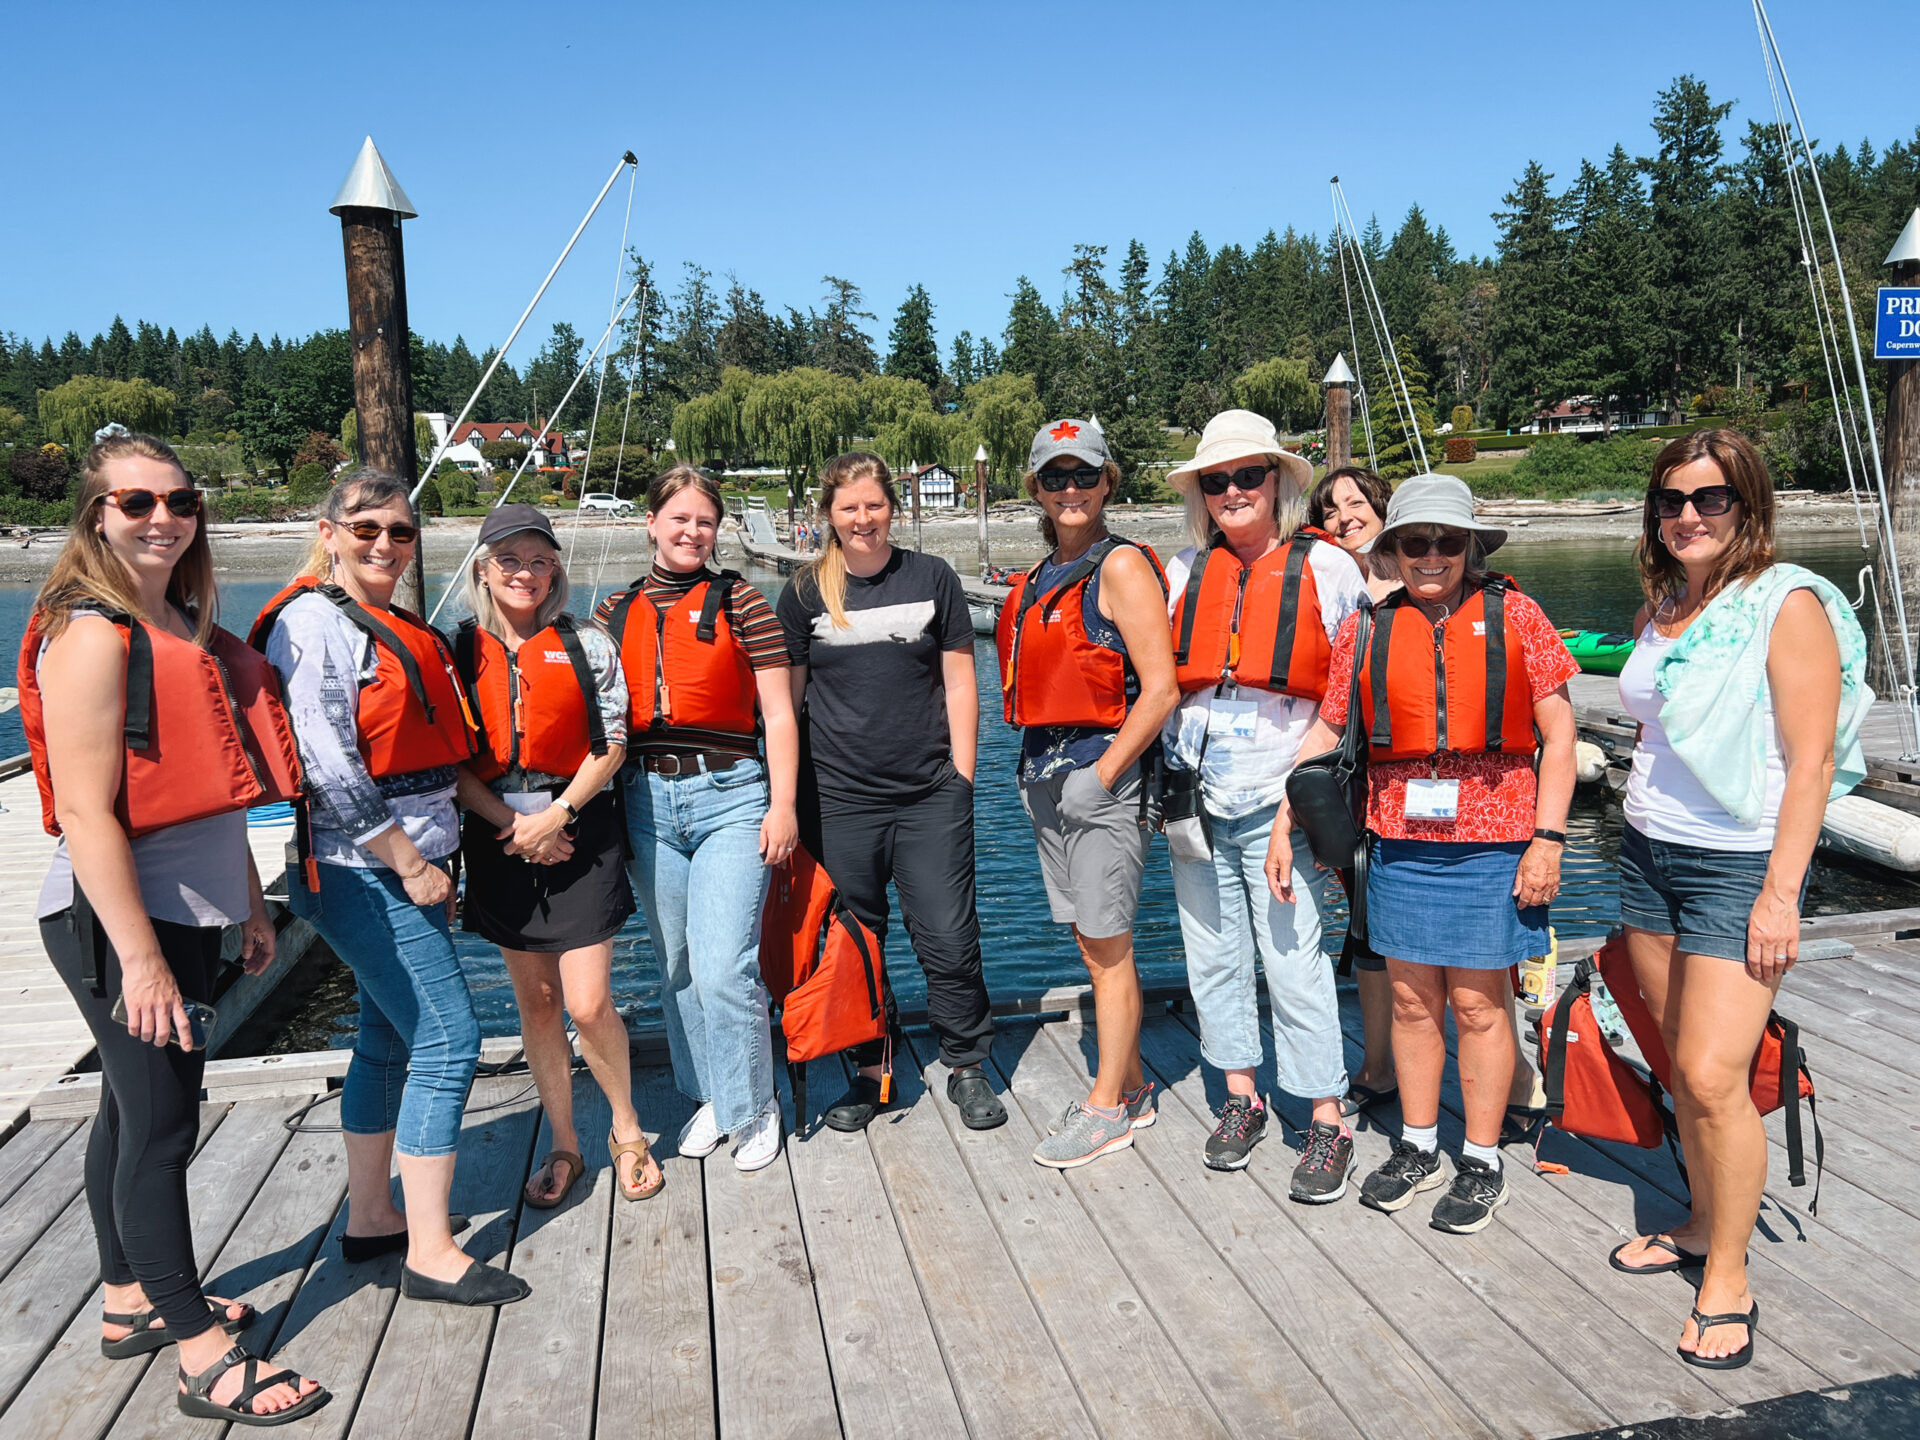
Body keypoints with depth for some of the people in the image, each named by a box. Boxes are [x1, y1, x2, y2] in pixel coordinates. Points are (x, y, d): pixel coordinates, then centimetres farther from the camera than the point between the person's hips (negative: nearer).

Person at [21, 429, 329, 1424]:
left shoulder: (184, 626, 12)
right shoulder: (92, 636, -15)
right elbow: (84, 811, -21)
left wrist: (249, 903, 18)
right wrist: (140, 956, -22)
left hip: (185, 911, 9)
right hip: (119, 923, -9)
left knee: (135, 1109, 19)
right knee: (161, 1125, -2)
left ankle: (131, 1302, 34)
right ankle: (204, 1360, 9)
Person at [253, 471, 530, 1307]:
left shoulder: (395, 628, 16)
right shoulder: (314, 623, -12)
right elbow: (328, 766, -19)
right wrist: (410, 864, -17)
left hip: (408, 863, 9)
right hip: (364, 872, -9)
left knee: (389, 1039, 15)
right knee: (448, 1039, -10)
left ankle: (370, 1218, 28)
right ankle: (430, 1254, -1)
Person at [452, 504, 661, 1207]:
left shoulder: (588, 644, 1)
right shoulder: (458, 653, 5)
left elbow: (611, 745, -2)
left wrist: (555, 815, -12)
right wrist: (513, 826, -10)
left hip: (580, 833, -2)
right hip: (500, 837, 2)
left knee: (589, 1005, -6)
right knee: (535, 1001, 10)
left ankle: (627, 1128, 19)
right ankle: (564, 1146, 25)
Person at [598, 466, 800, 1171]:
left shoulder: (739, 602, 0)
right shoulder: (616, 611, 11)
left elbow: (778, 714, -2)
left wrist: (782, 804, -8)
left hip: (730, 795, -4)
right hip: (646, 800, 4)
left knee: (723, 969, -9)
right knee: (677, 967, 13)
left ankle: (753, 1107, 12)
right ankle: (710, 1096, 31)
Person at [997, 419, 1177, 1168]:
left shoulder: (1121, 565, -9)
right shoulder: (1041, 577, 15)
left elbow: (1161, 689, -16)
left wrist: (1101, 775, -16)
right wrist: (1039, 768, 12)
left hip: (1101, 769, -8)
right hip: (1047, 771, 8)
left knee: (1107, 946, 0)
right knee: (1091, 942, 14)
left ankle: (1106, 1108, 13)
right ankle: (1131, 1088, 27)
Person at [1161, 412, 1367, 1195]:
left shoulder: (1325, 568, -2)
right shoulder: (1185, 571, 9)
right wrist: (1164, 765, 11)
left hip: (1279, 799, -4)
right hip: (1196, 796, 4)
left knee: (1294, 963, -4)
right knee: (1212, 955, 11)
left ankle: (1328, 1124, 9)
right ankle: (1241, 1098, 26)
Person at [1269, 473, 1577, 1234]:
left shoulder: (1513, 615, 1)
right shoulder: (1368, 630, 6)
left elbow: (1558, 733, -1)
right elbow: (1325, 734, 11)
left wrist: (1548, 839, -8)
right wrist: (1282, 826, 7)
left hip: (1492, 837, -2)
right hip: (1400, 837, 3)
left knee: (1478, 1003, 4)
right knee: (1412, 1000, 11)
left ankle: (1483, 1164, 20)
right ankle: (1417, 1149, 27)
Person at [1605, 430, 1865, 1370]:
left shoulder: (1789, 605, -11)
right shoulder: (1661, 608, 9)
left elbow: (1811, 761, -14)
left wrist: (1780, 893, -17)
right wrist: (1641, 831, 15)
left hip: (1739, 864, -6)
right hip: (1650, 853, 6)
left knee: (1714, 1077, -9)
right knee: (1682, 1063, 13)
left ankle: (1729, 1282, 7)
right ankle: (1704, 1227, 29)